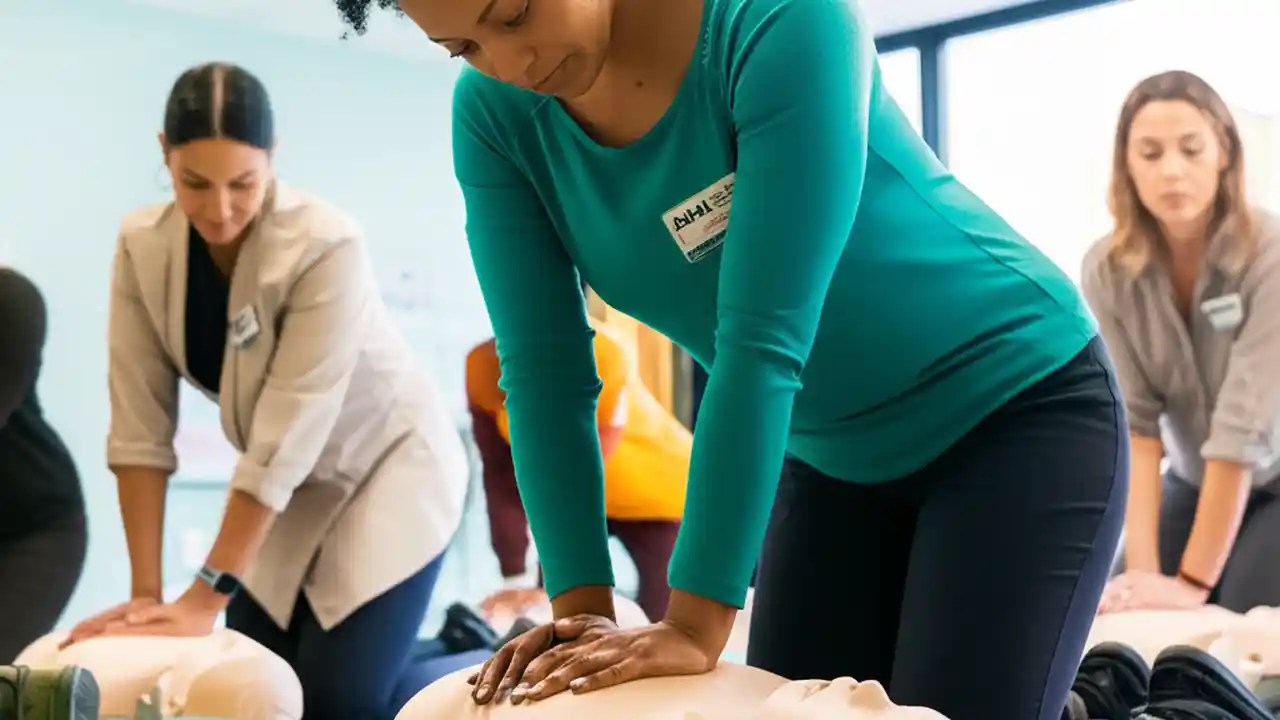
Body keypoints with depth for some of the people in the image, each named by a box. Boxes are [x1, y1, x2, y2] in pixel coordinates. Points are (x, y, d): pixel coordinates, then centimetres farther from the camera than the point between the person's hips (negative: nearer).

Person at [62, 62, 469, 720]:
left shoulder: (328, 248, -29)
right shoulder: (141, 247, -13)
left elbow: (285, 441, -29)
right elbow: (140, 428, -13)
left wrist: (206, 599, -26)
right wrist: (146, 593, -15)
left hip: (387, 464, -5)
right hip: (291, 487, 5)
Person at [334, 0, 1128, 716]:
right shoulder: (495, 114, -11)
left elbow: (765, 340, -31)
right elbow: (544, 368, -11)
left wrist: (698, 623, -30)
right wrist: (582, 606, -17)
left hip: (1017, 406, -5)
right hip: (837, 453, 5)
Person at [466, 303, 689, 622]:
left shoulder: (603, 357, -32)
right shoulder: (482, 367, -20)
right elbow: (501, 476, -18)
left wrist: (547, 585, -33)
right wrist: (514, 578, -26)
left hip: (656, 494, -3)